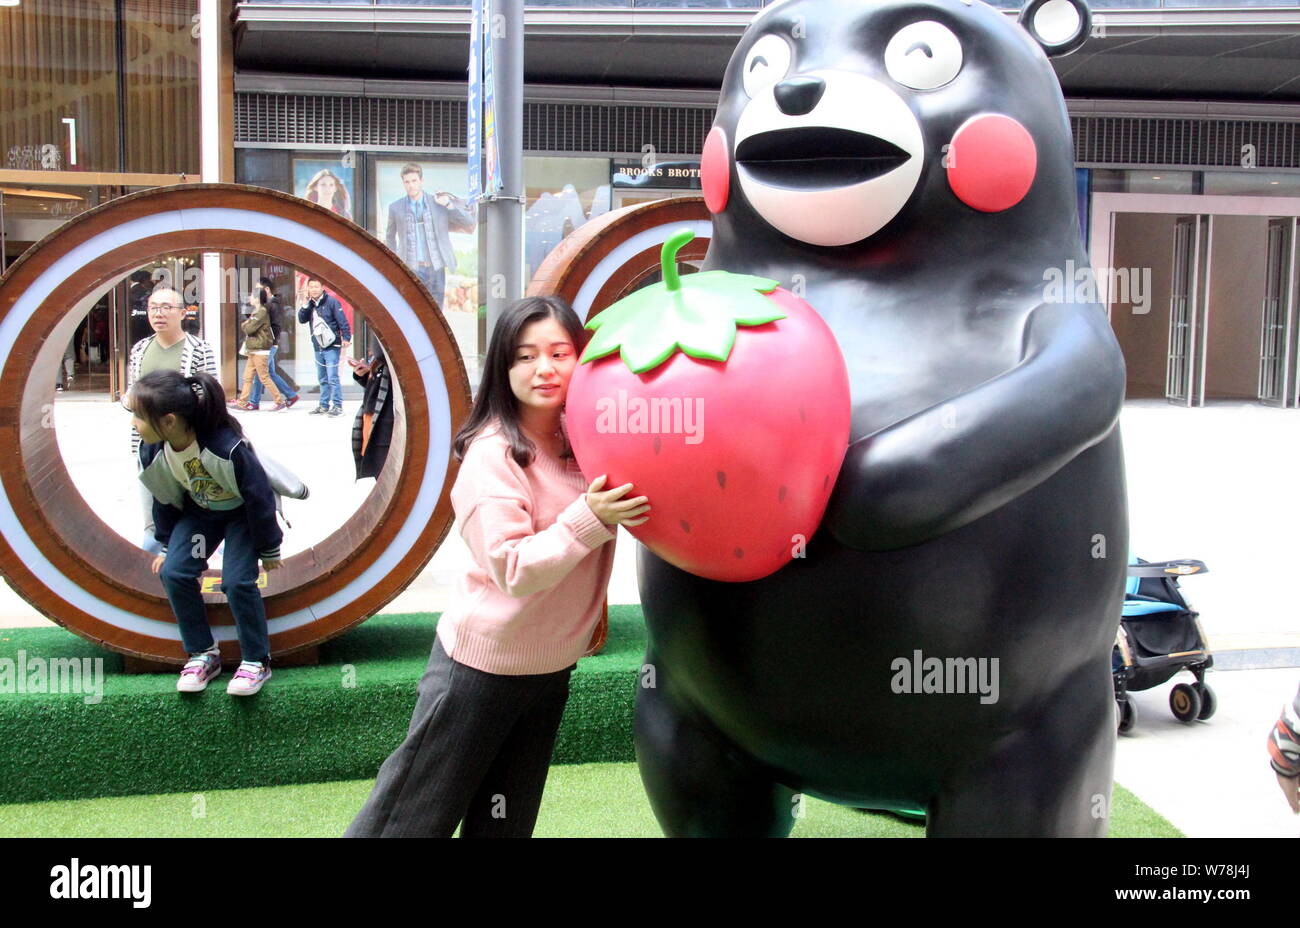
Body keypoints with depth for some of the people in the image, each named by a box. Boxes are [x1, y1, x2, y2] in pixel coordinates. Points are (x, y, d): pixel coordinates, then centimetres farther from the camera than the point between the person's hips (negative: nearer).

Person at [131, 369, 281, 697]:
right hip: (198, 511, 6)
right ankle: (202, 654, 5)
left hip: (242, 512, -5)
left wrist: (269, 548, -12)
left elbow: (259, 497, -24)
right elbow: (165, 499, 2)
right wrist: (167, 545, 11)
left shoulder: (227, 447, -38)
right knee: (173, 572, -12)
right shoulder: (152, 452, -19)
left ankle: (257, 661, 0)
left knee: (237, 580, -20)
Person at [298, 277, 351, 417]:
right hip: (318, 347, 7)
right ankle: (324, 405, 20)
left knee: (332, 378, -9)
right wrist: (305, 304, -6)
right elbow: (302, 319, 4)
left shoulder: (331, 301, -7)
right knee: (322, 379, 13)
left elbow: (342, 321, -10)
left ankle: (337, 406, -5)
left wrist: (346, 338, -18)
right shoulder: (310, 304, 11)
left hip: (331, 346, -7)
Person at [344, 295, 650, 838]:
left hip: (553, 666, 6)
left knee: (505, 824, 21)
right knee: (416, 817, 8)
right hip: (484, 665, -6)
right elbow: (513, 569, -26)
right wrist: (589, 519, -34)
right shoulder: (493, 454, -19)